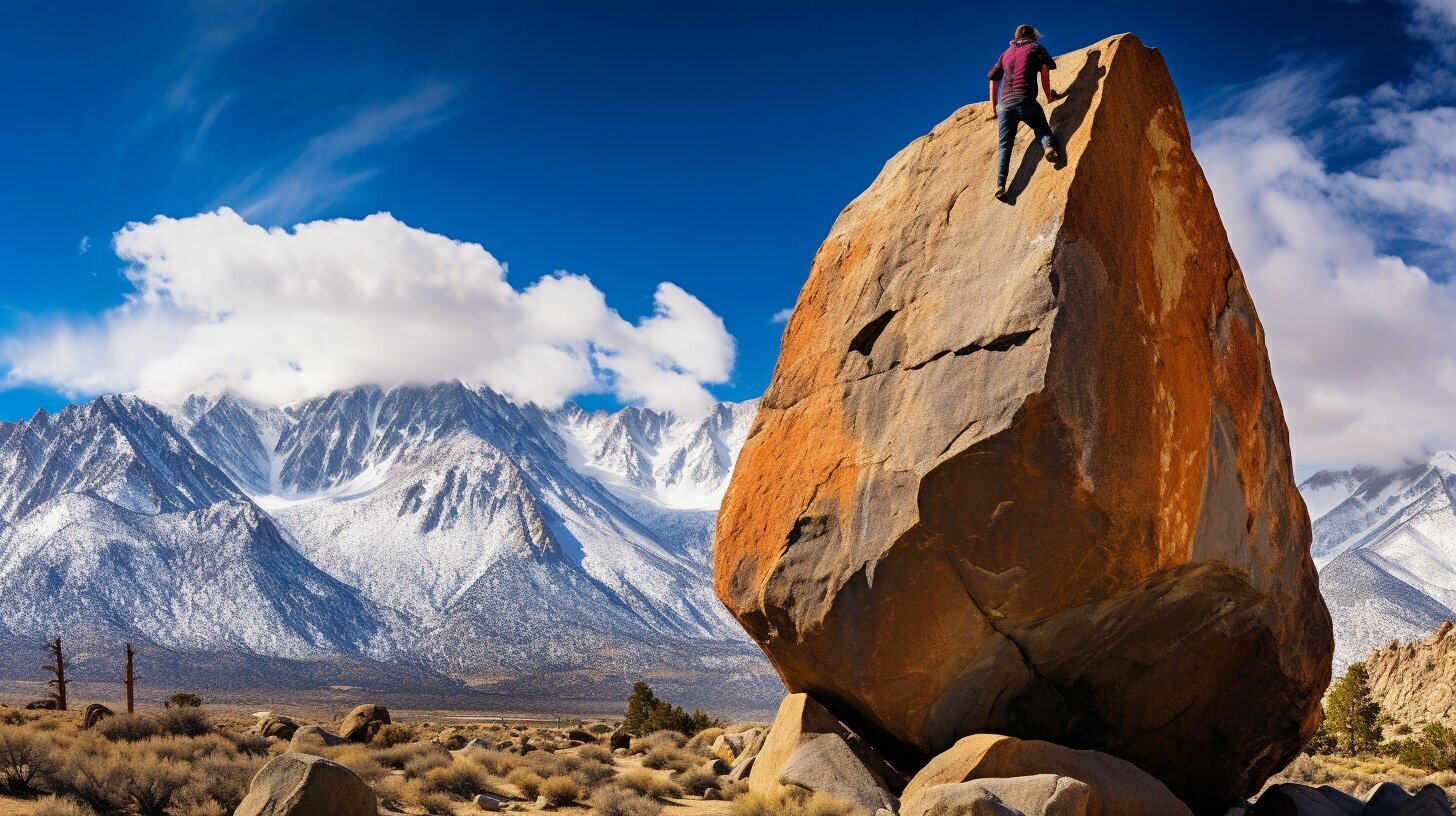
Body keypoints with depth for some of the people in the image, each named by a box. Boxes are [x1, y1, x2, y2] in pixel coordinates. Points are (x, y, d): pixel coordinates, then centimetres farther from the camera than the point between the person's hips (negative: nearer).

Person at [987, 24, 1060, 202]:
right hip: (1025, 100, -3)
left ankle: (1000, 184, -17)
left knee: (1005, 146, -1)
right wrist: (1048, 94, 10)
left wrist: (993, 106, 34)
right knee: (1041, 127, 16)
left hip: (1005, 104, 3)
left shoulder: (1006, 53, 28)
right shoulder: (1035, 47, 17)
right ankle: (1049, 146, -18)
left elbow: (993, 79, 28)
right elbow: (1045, 67, 2)